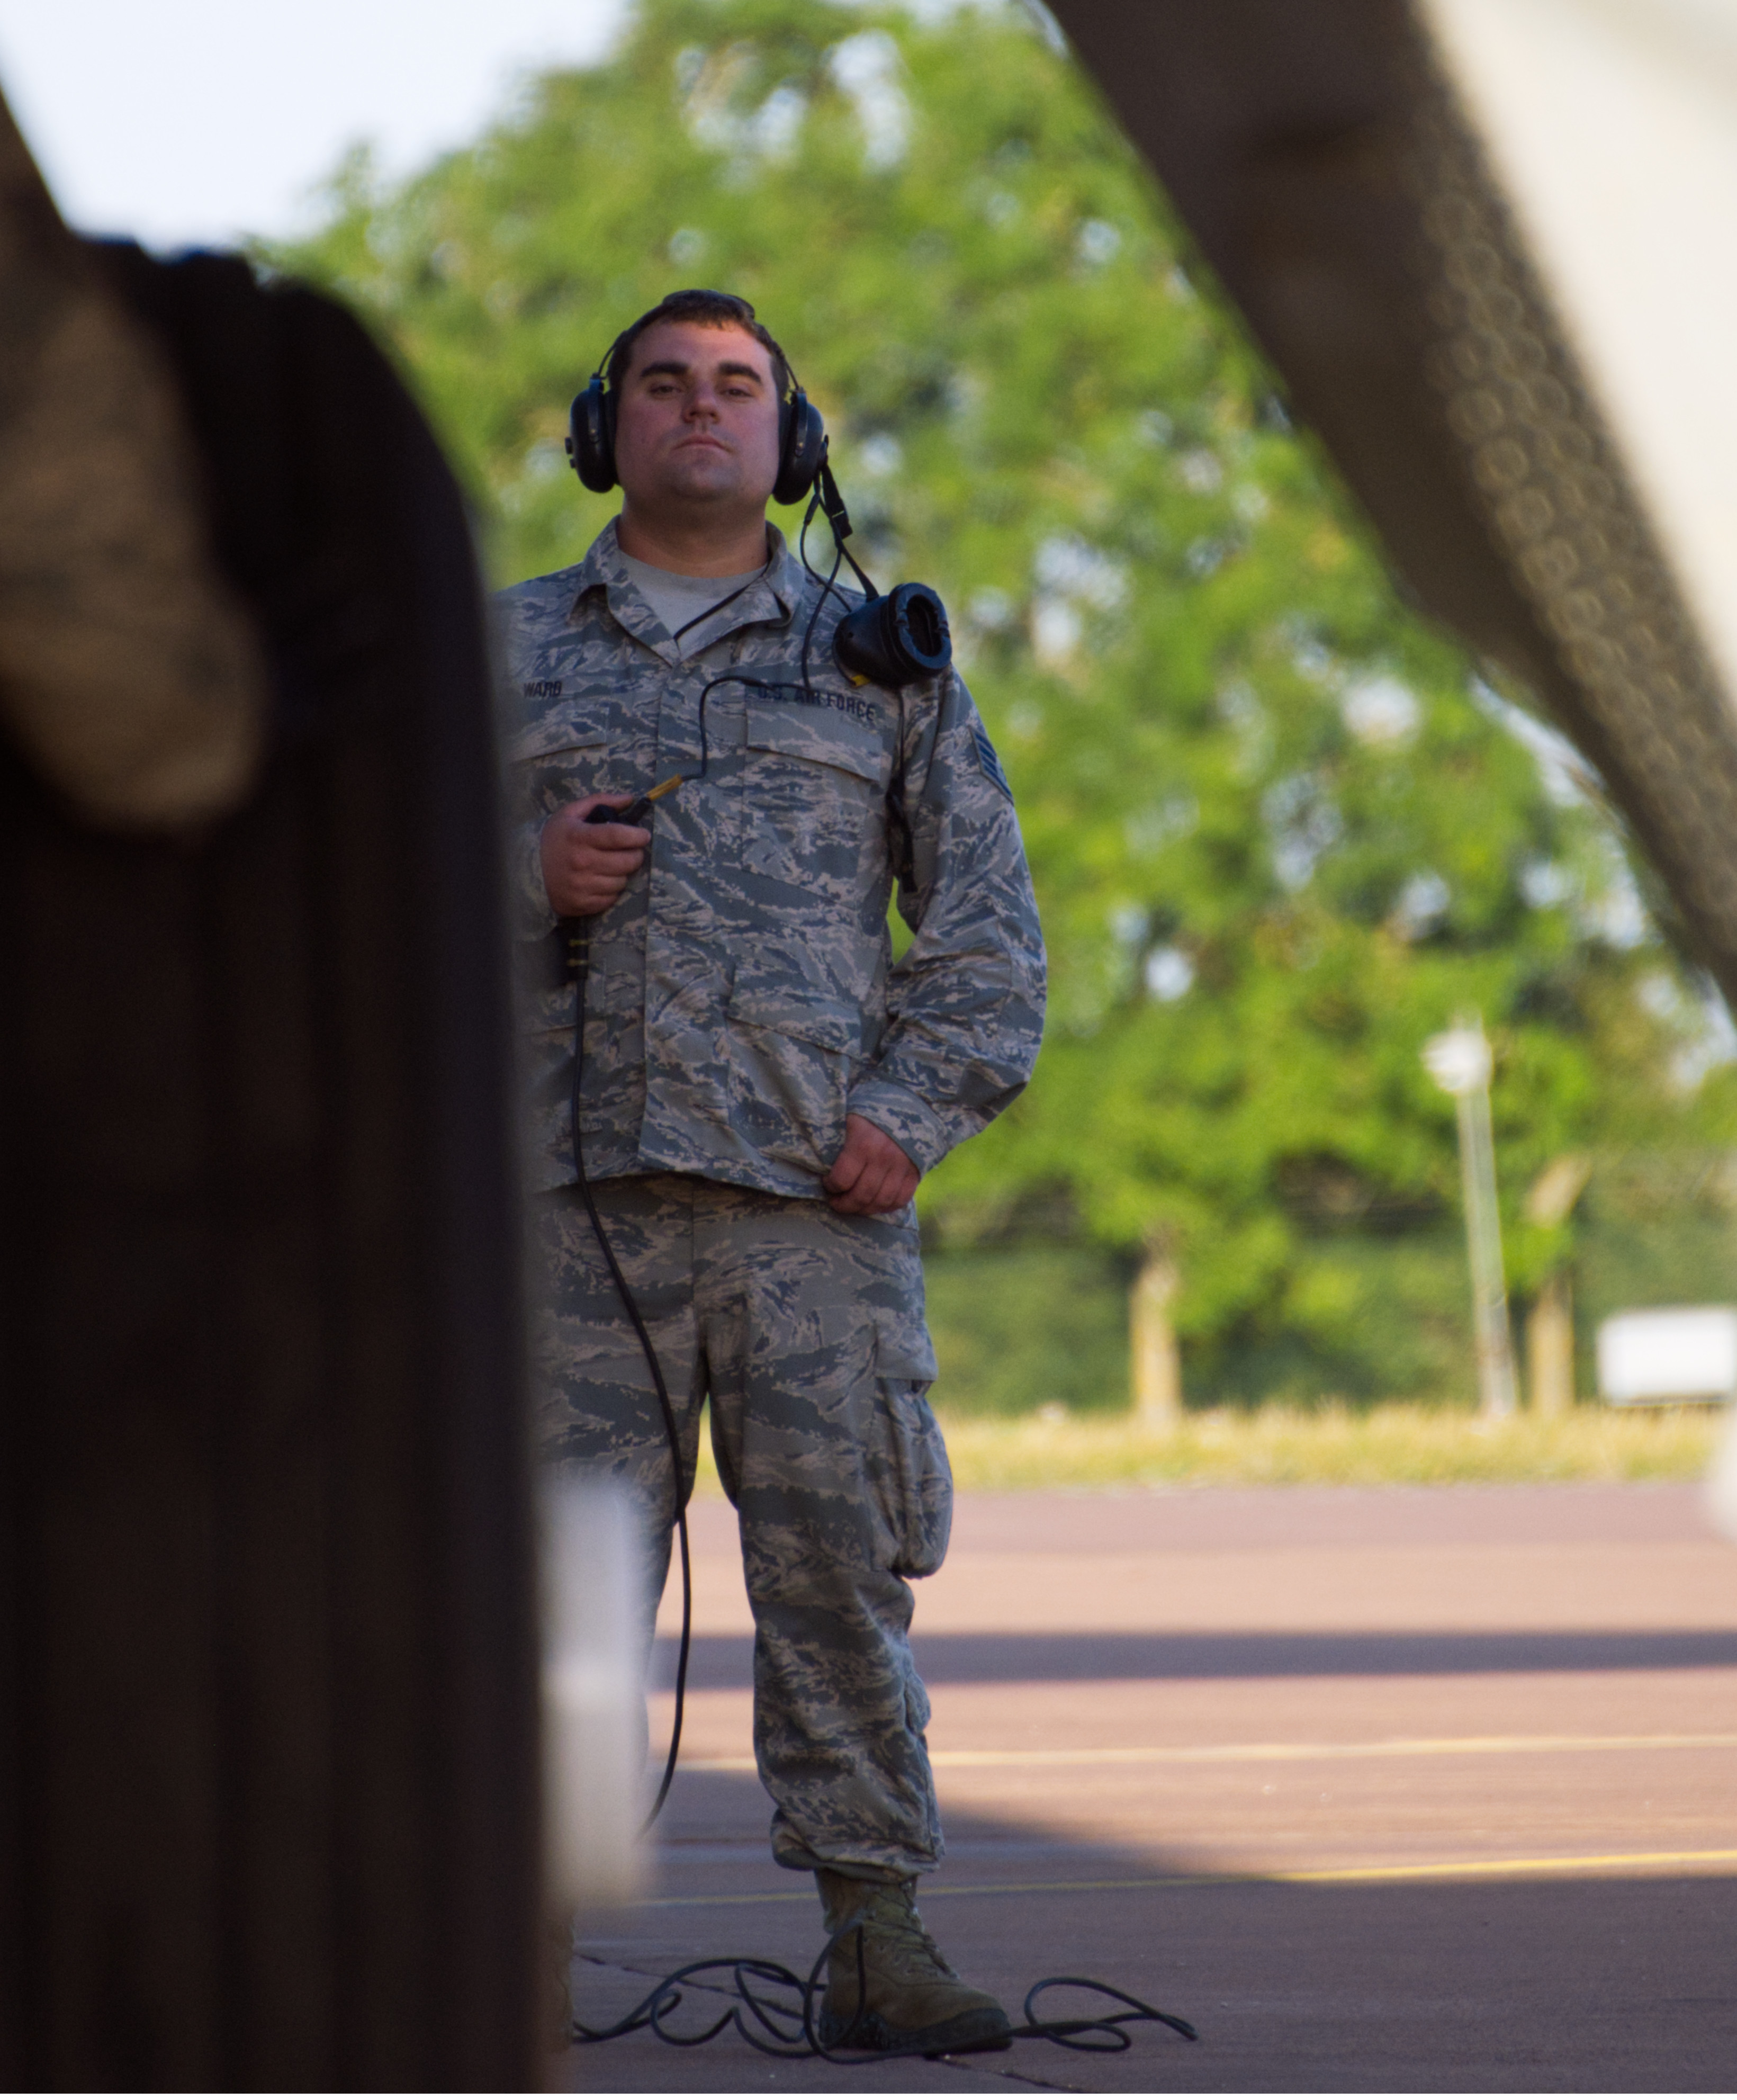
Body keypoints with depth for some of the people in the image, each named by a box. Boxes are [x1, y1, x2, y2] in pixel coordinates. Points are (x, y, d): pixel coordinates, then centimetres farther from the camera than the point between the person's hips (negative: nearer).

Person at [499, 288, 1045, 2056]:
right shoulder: (511, 651, 17)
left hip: (814, 1186, 0)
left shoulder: (879, 658, 15)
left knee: (839, 1560, -4)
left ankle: (878, 1942, -1)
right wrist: (526, 881, -5)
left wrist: (914, 1110, -3)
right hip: (575, 1183, 0)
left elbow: (987, 918, 12)